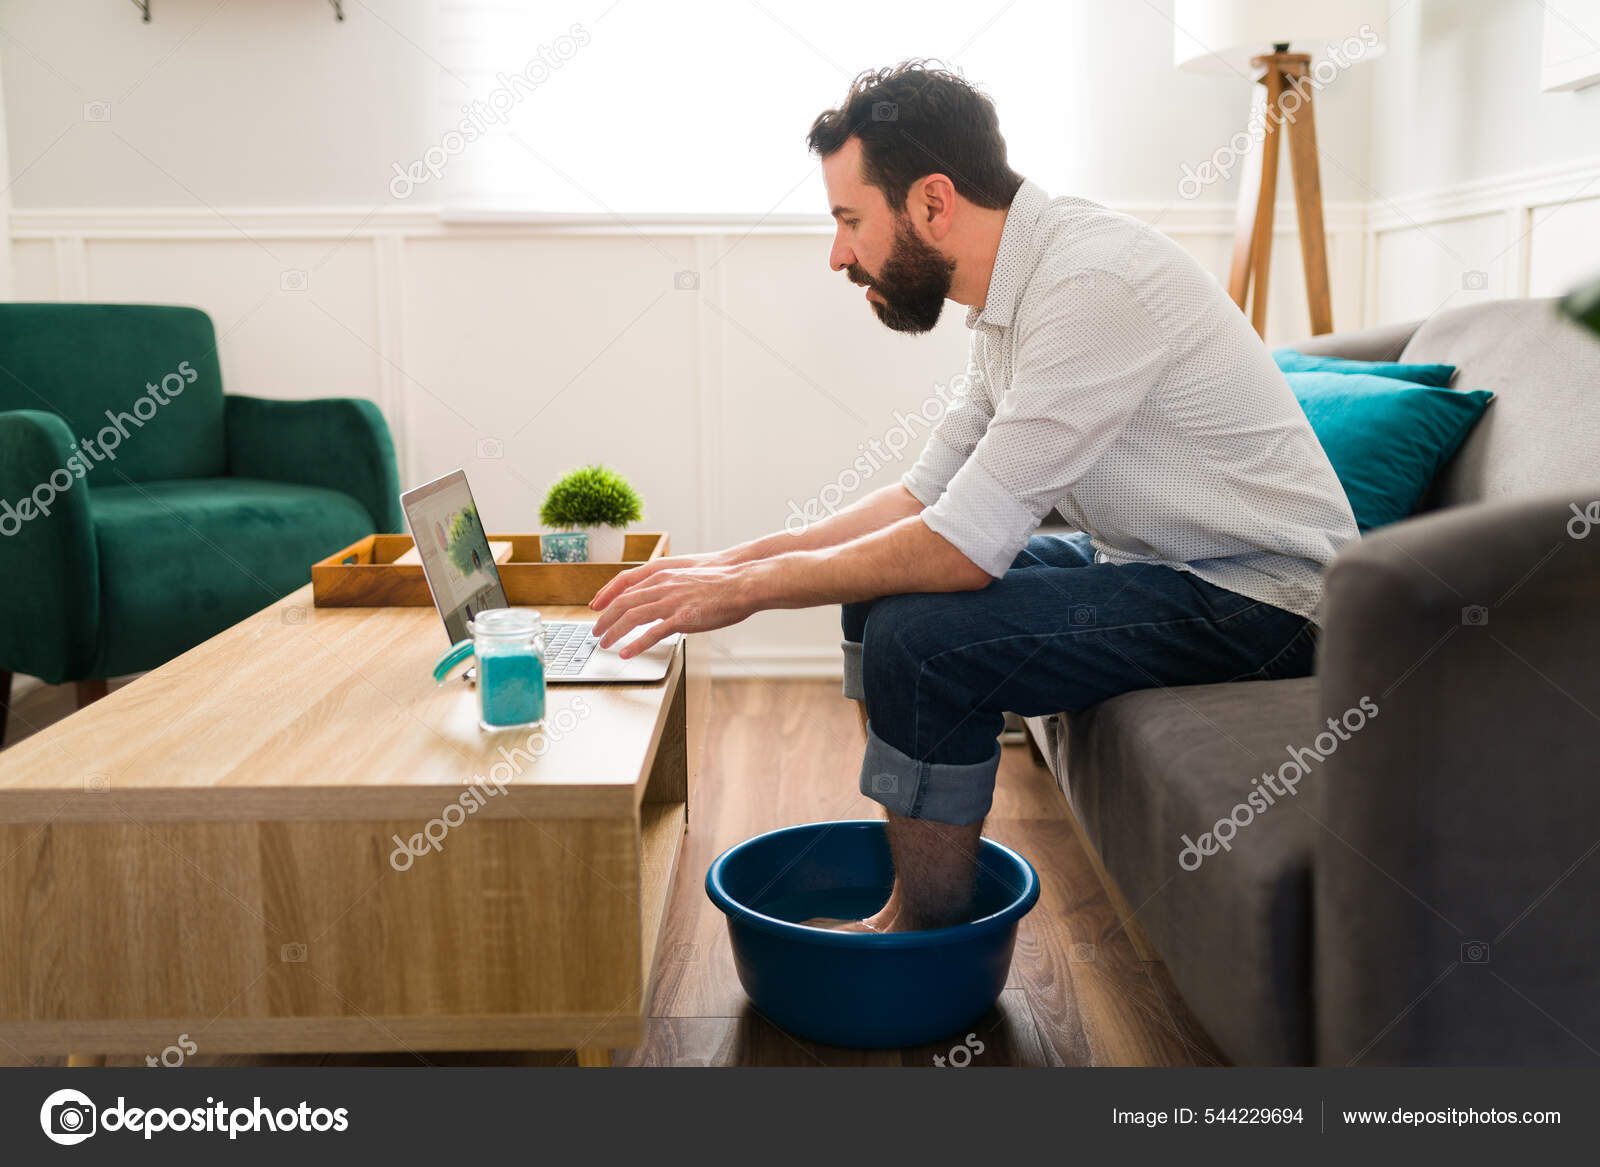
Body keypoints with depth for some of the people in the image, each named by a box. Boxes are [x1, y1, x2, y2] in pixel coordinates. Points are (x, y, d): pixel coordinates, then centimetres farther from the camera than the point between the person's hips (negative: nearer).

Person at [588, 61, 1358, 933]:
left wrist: (749, 590, -17)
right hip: (1149, 557, 10)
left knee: (922, 640, -24)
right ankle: (905, 901, 16)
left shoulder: (1092, 283, -25)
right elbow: (928, 494, 11)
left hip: (1257, 594, -10)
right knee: (881, 582, 8)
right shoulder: (1012, 291, 5)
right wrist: (743, 559, 3)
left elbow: (963, 545, -28)